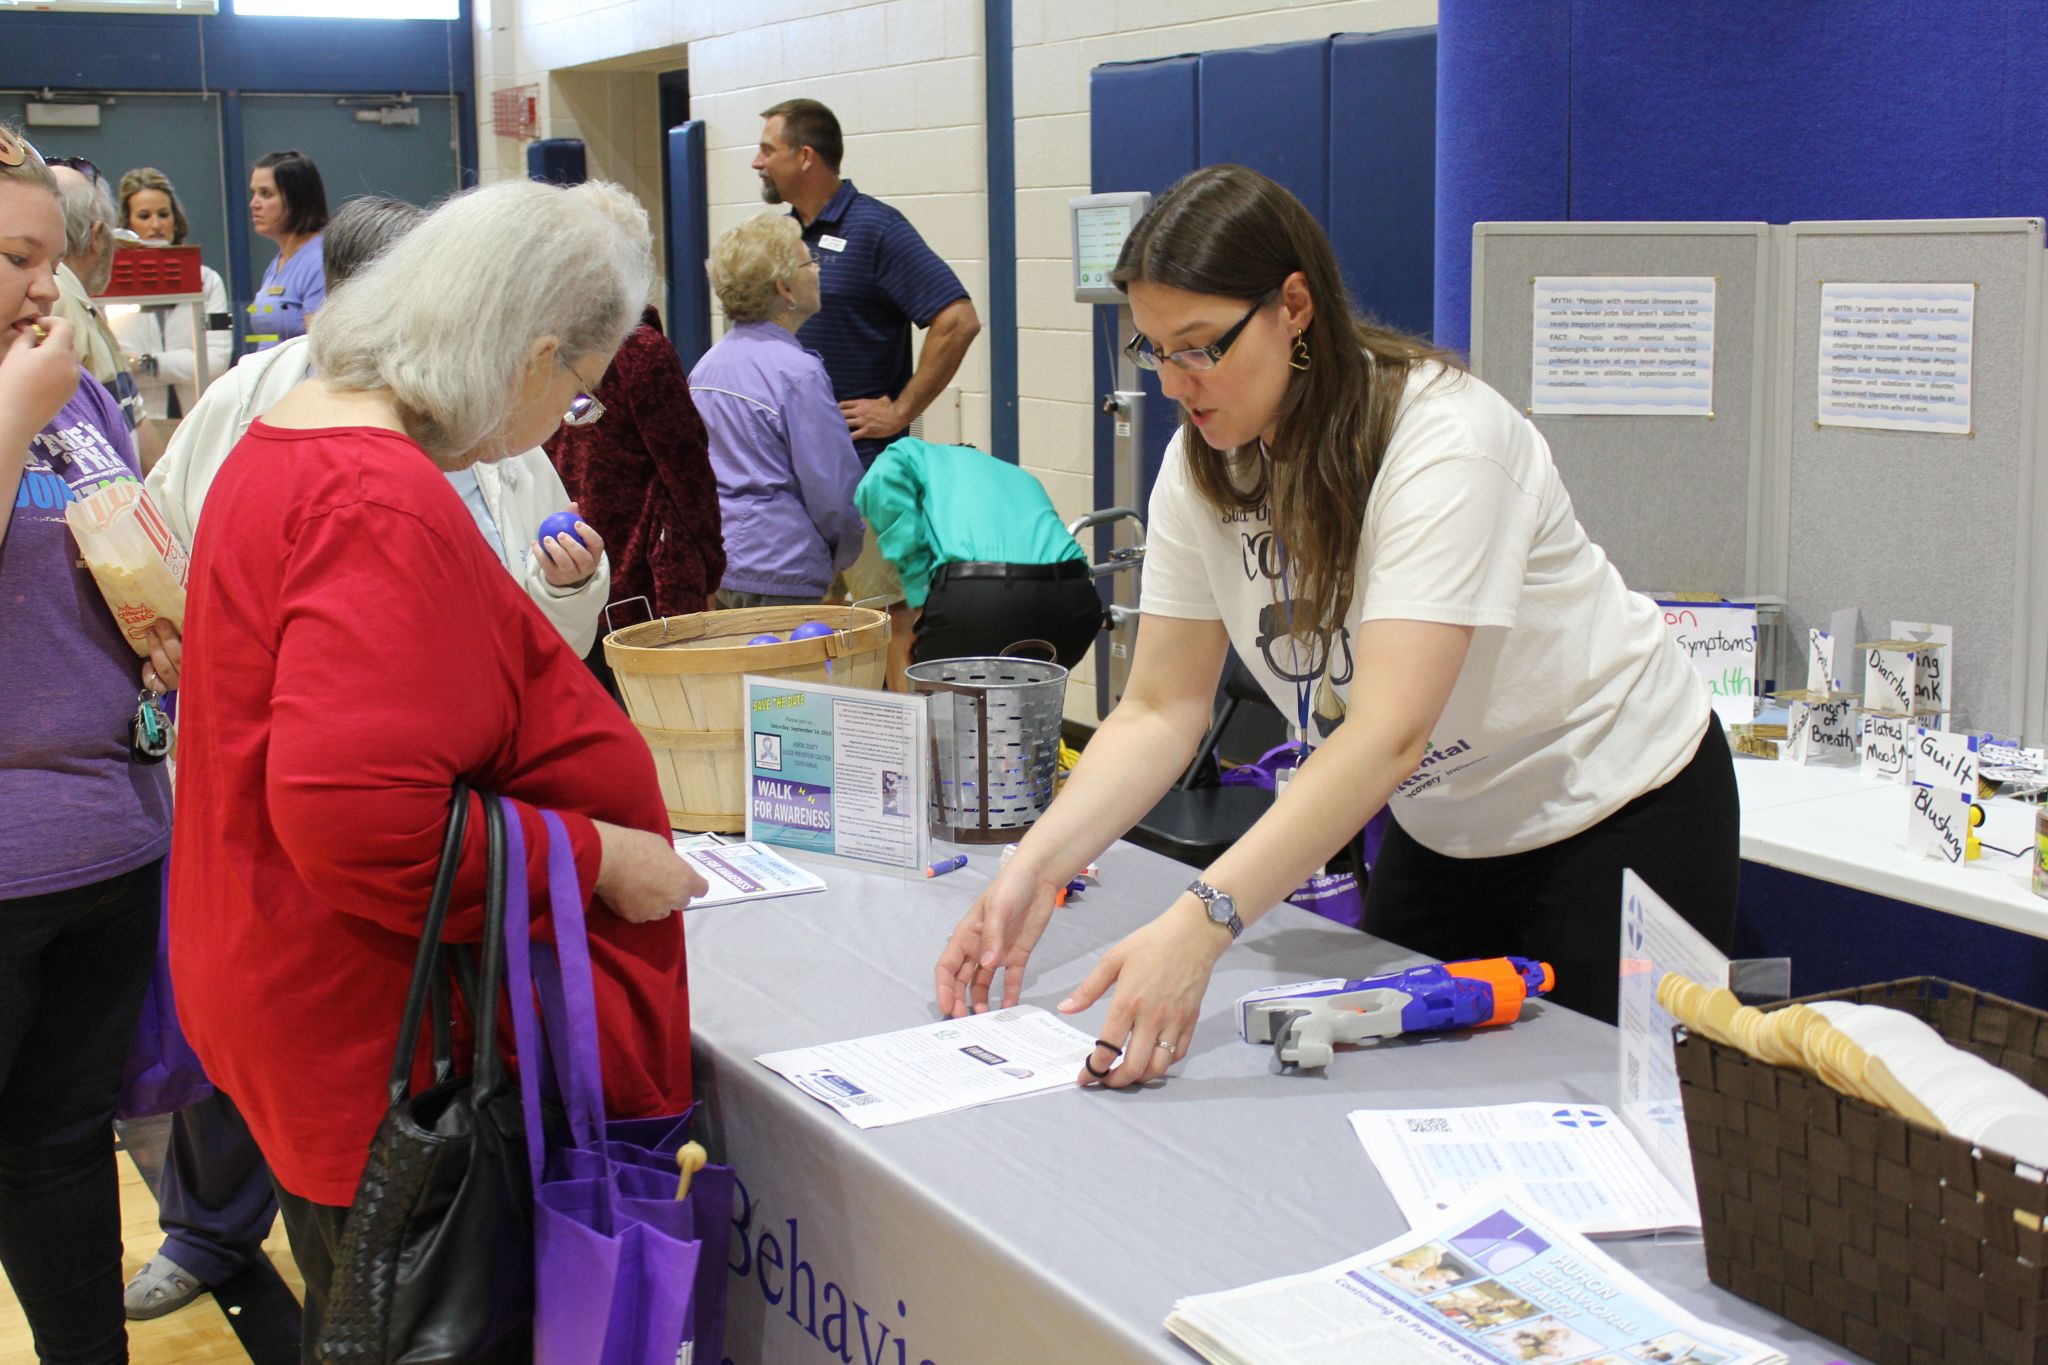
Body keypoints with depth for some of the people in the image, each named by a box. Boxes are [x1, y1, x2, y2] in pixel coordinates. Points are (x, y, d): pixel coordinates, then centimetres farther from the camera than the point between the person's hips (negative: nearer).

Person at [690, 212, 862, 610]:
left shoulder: (705, 366, 11)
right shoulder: (797, 372, -14)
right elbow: (834, 491, -13)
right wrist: (841, 557, 6)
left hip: (711, 567, 8)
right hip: (780, 582, -8)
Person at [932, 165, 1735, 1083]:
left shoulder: (1443, 439, -30)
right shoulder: (1202, 466, -8)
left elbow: (1389, 733, -39)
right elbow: (1161, 707, -9)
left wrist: (1201, 921, -49)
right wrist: (1035, 868, -25)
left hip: (1615, 814, -6)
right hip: (1447, 829, 6)